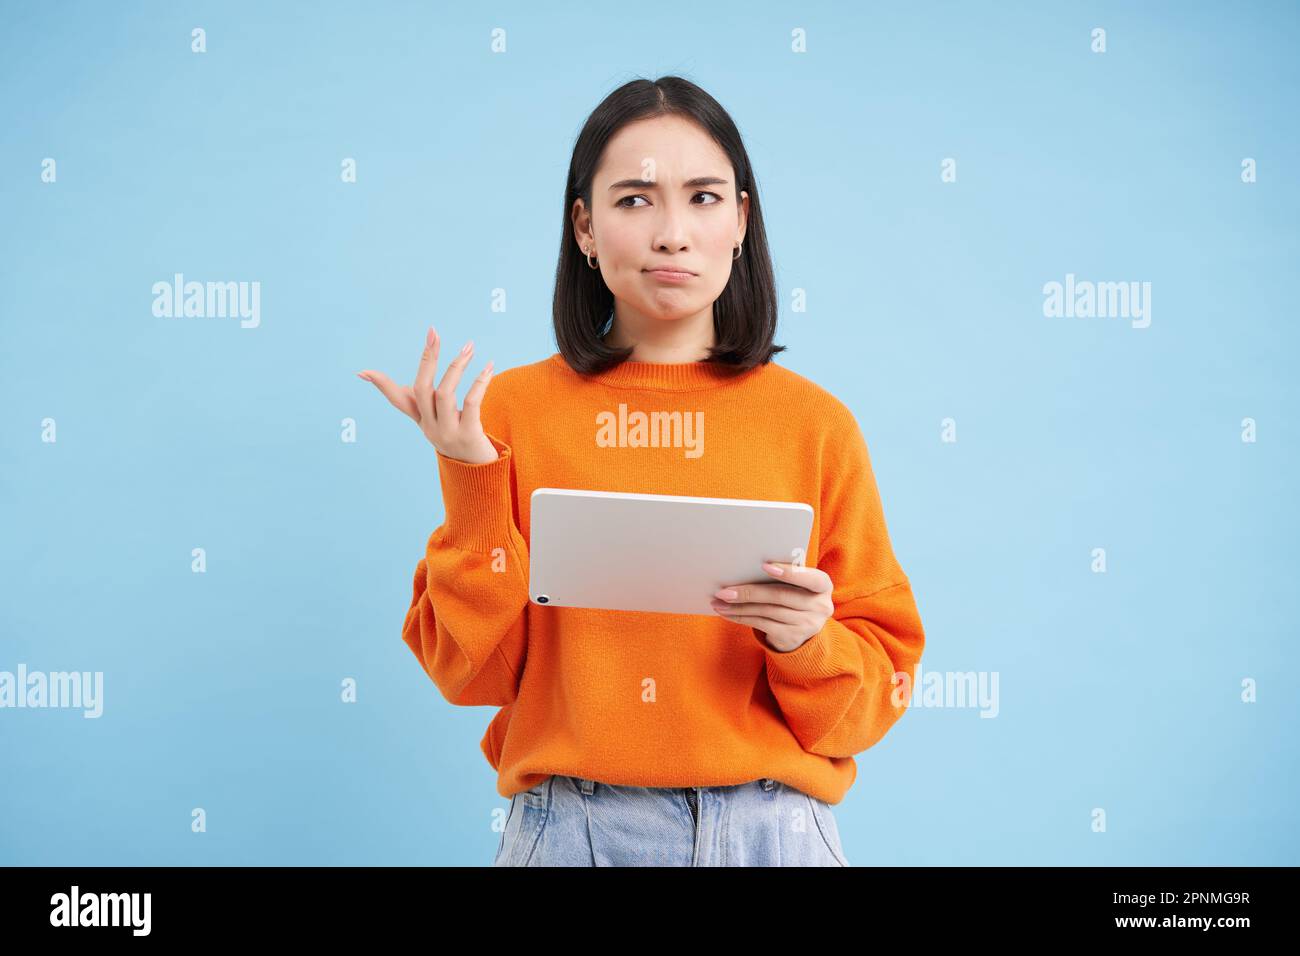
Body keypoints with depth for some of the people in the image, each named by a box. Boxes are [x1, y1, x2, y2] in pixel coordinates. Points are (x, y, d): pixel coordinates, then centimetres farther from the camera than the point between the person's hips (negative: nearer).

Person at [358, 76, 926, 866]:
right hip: (570, 825, 0)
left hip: (772, 827, 1)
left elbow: (882, 688, 1)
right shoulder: (513, 410, -3)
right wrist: (468, 481, -14)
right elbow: (474, 671, -4)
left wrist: (808, 641, -19)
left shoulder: (816, 424, -3)